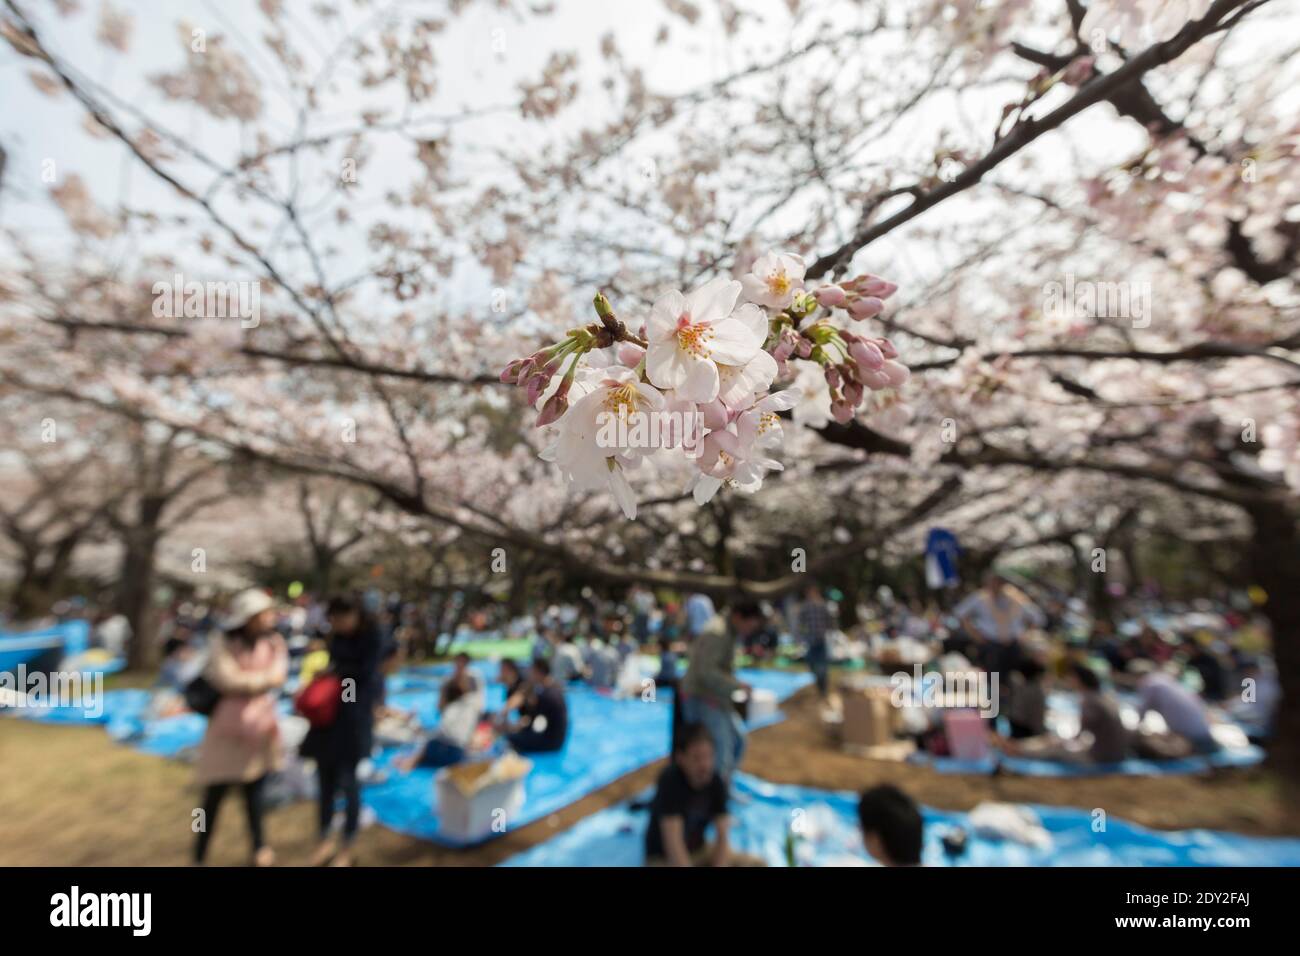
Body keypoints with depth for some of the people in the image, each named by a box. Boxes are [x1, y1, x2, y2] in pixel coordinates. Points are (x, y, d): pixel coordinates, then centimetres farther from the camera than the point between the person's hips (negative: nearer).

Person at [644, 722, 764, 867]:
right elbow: (673, 844, -32)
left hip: (700, 850, 6)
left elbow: (723, 836, -11)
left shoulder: (716, 781, -12)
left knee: (758, 864, -7)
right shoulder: (670, 780, -28)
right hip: (663, 858, -6)